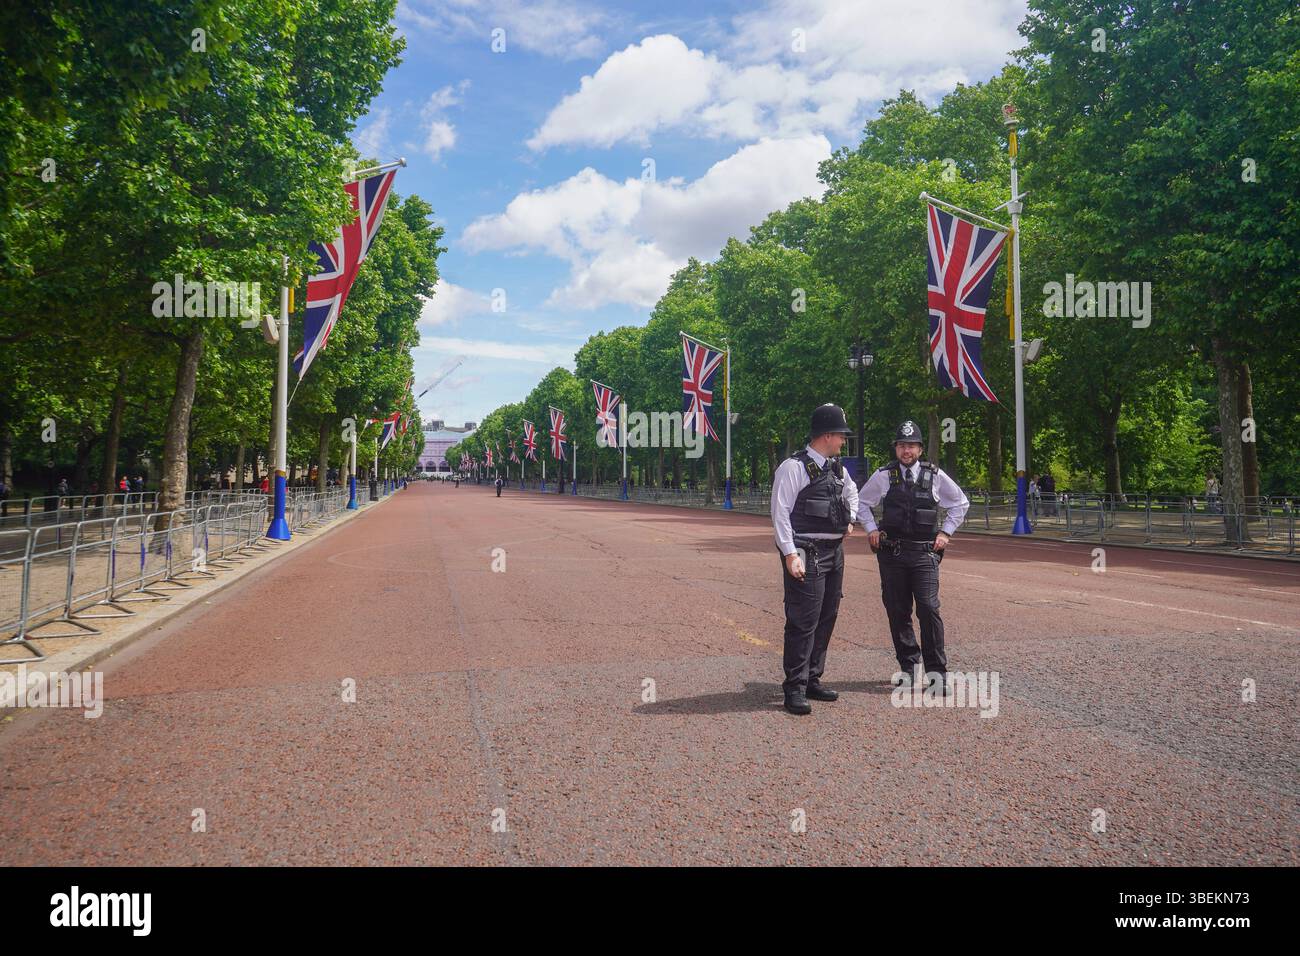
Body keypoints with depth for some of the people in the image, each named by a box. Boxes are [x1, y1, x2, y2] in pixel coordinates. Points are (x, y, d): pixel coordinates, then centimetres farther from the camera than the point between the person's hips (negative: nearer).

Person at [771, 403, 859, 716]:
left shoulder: (836, 468, 14)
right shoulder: (793, 467, -12)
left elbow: (852, 492, 36)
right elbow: (780, 513, -16)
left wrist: (850, 519, 21)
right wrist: (790, 554, -21)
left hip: (834, 552, 9)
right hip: (807, 555, -9)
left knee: (826, 619, 14)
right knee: (803, 622, -8)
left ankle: (812, 680, 25)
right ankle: (794, 689, -1)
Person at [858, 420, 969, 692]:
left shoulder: (934, 476, 3)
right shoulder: (883, 476, 3)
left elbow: (960, 503, 16)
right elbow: (862, 502, 18)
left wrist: (946, 532, 8)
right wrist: (871, 529, 6)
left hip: (925, 553, -1)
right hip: (891, 552, 1)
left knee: (929, 609, -11)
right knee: (897, 611, 6)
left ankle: (936, 669, 0)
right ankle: (908, 666, 19)